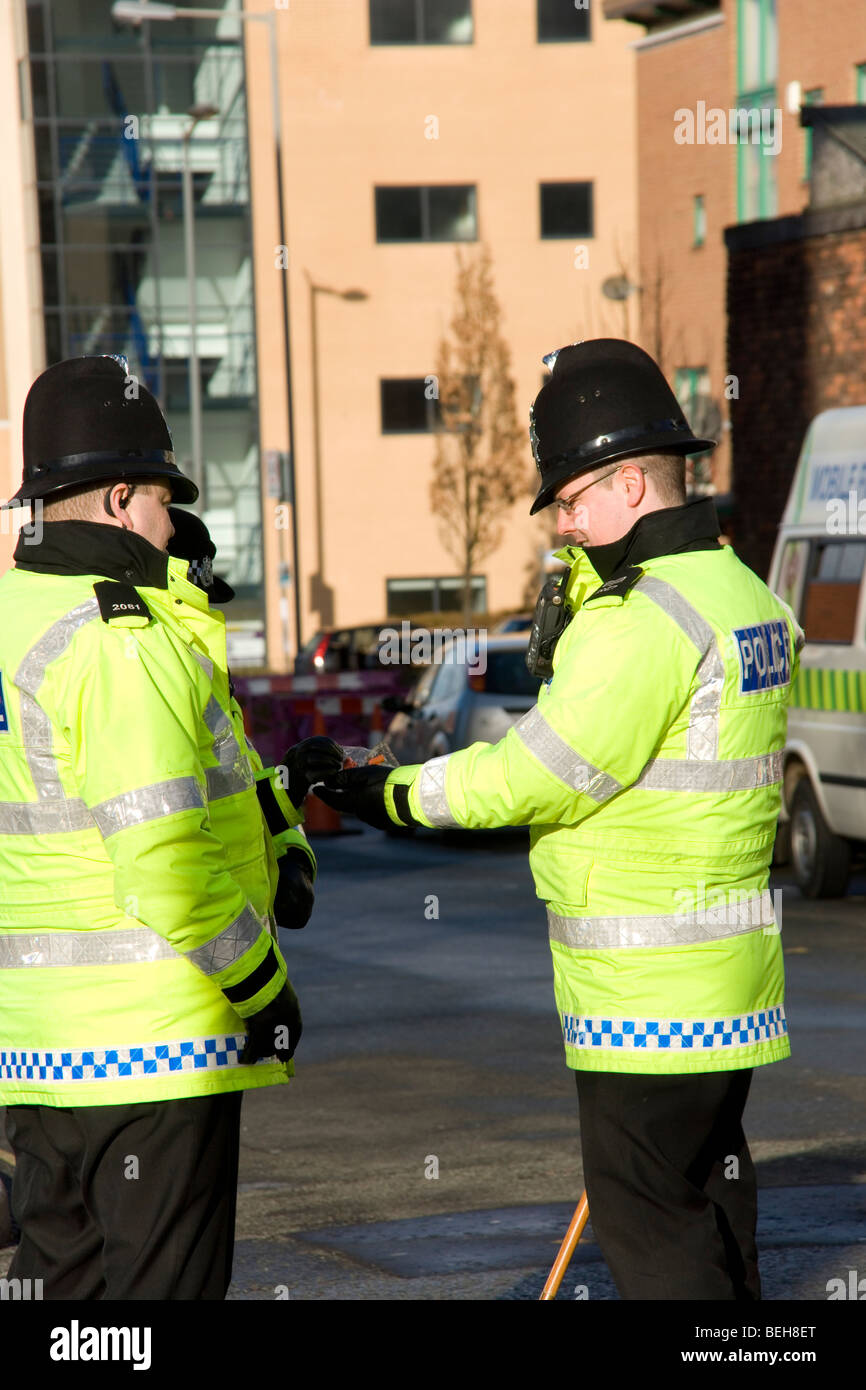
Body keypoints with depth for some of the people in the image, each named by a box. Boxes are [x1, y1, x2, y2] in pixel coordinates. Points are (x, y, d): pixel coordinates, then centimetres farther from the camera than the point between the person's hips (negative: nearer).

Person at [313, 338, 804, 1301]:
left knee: (645, 1212, -4)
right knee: (706, 1190, 16)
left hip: (651, 984, -10)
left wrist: (401, 794, -7)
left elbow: (540, 774, -17)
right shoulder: (743, 595, 12)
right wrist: (588, 580, 6)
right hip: (727, 970, 10)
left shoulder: (644, 619, -19)